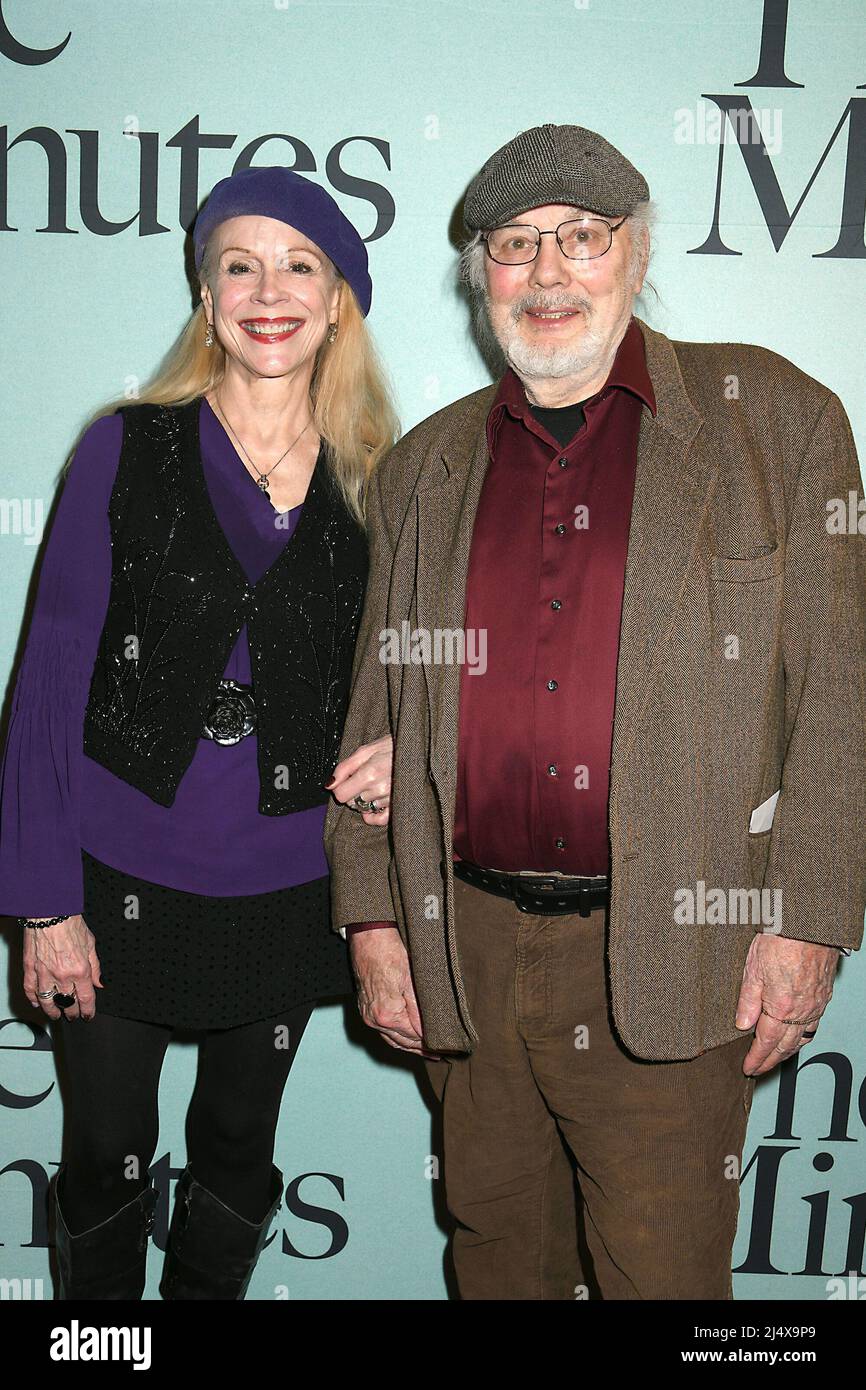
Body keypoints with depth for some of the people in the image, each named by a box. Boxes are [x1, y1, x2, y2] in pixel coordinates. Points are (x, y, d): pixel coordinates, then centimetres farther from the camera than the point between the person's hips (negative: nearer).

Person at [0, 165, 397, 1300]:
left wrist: (395, 747, -12)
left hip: (286, 889, 2)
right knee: (106, 1163, 14)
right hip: (122, 878, -1)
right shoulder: (128, 449, -6)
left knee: (237, 1159, 20)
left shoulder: (375, 482, 0)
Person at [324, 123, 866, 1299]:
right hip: (466, 953, 4)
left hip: (671, 963, -3)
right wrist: (372, 912, 6)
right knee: (498, 1249, 18)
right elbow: (377, 707, 11)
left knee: (664, 1270, 8)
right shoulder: (424, 468, 10)